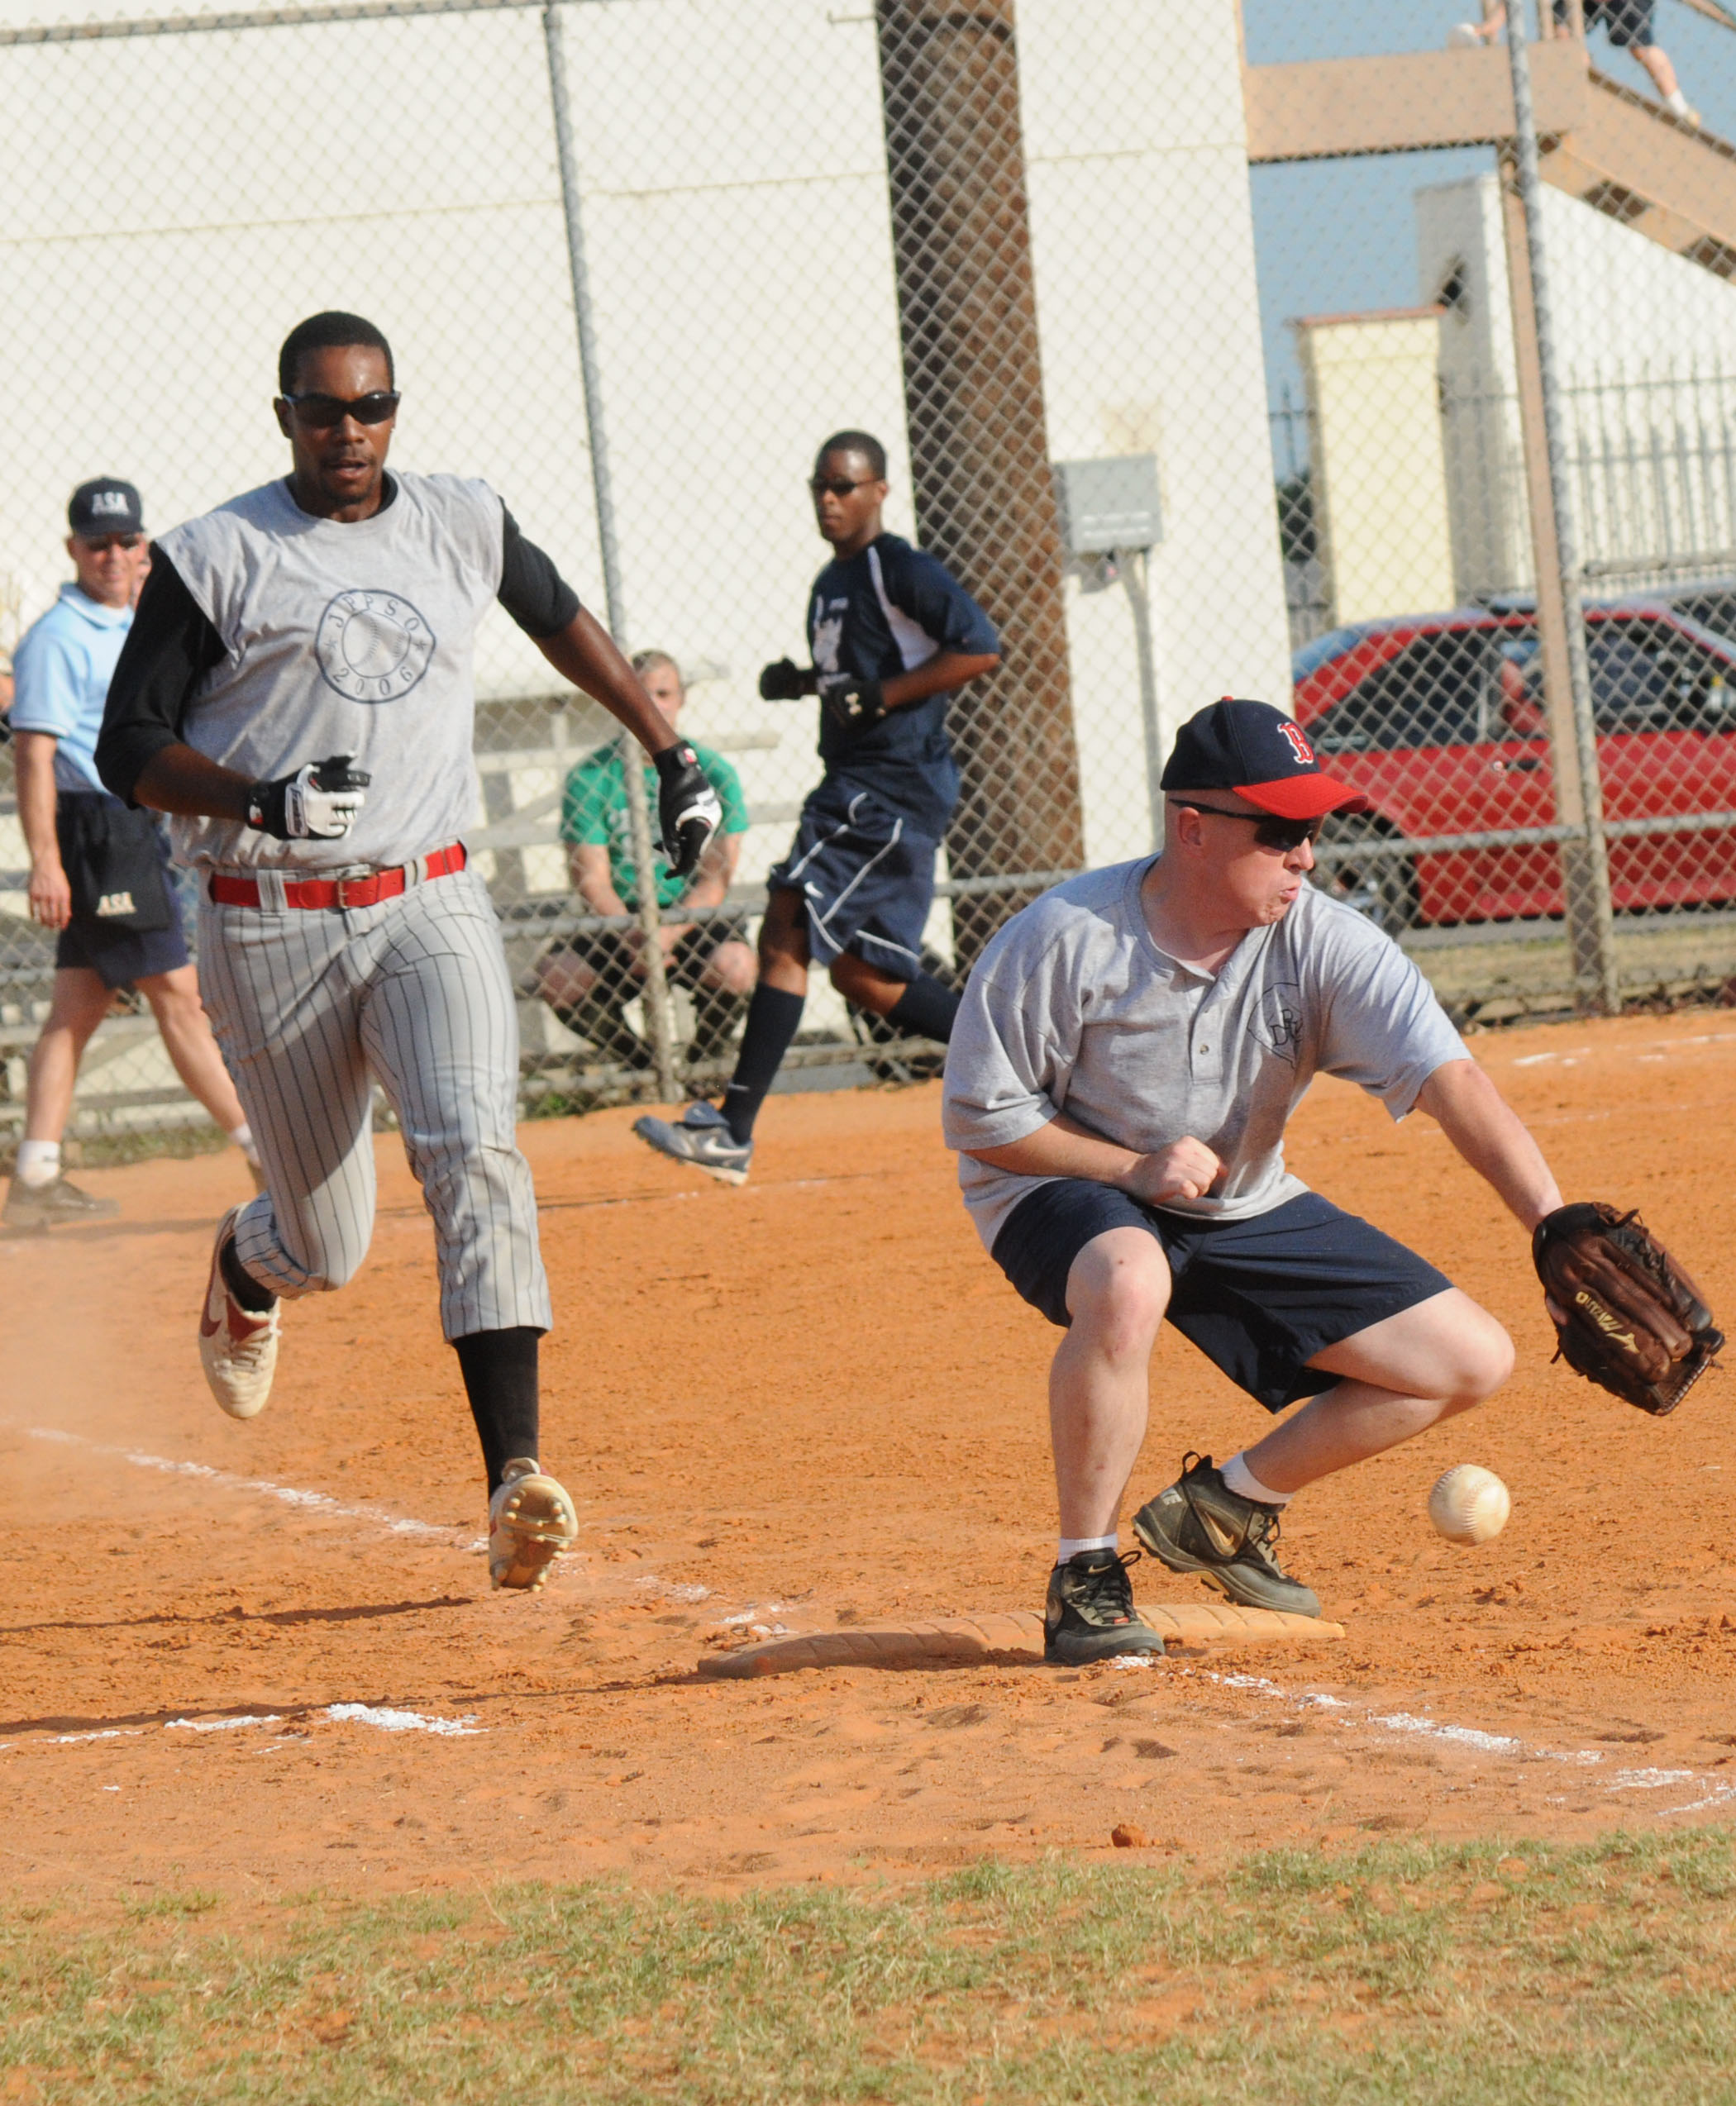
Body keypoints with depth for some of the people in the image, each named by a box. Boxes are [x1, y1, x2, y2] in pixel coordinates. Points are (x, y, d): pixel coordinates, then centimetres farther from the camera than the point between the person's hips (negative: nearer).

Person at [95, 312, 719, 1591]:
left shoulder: (463, 529, 7)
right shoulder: (215, 559, -4)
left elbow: (559, 618, 28)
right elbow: (130, 751, -4)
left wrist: (671, 753, 27)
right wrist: (260, 799, -22)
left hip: (431, 909, 1)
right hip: (271, 926, -1)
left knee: (475, 1152, -24)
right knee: (326, 1245, 7)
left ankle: (515, 1479, -32)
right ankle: (244, 1267, 47)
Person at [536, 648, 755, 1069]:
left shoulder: (711, 772, -2)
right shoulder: (590, 777, -2)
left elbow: (716, 879, -6)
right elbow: (592, 881, -6)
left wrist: (668, 935, -23)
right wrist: (632, 936, -25)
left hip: (694, 913, -1)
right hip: (620, 918, 1)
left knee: (733, 966, -33)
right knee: (555, 977, -26)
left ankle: (705, 1063, -1)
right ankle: (636, 1062, 2)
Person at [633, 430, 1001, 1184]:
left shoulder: (904, 572, -10)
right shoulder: (831, 582, 19)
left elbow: (982, 648, -18)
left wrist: (880, 696, -21)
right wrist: (800, 683, 8)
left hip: (895, 784, -10)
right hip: (856, 785, 10)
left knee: (786, 936, -16)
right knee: (861, 973, 12)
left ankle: (732, 1133, -20)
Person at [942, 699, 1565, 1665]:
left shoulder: (1327, 944, -17)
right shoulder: (1064, 940, -22)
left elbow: (1451, 1080, -28)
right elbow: (980, 1116, -13)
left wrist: (1556, 1224, -43)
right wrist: (1136, 1167, -25)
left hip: (1246, 1212, 5)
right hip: (1067, 1188, -5)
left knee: (1472, 1362, -3)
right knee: (1128, 1282, -42)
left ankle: (1222, 1509, 14)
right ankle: (1085, 1576, -22)